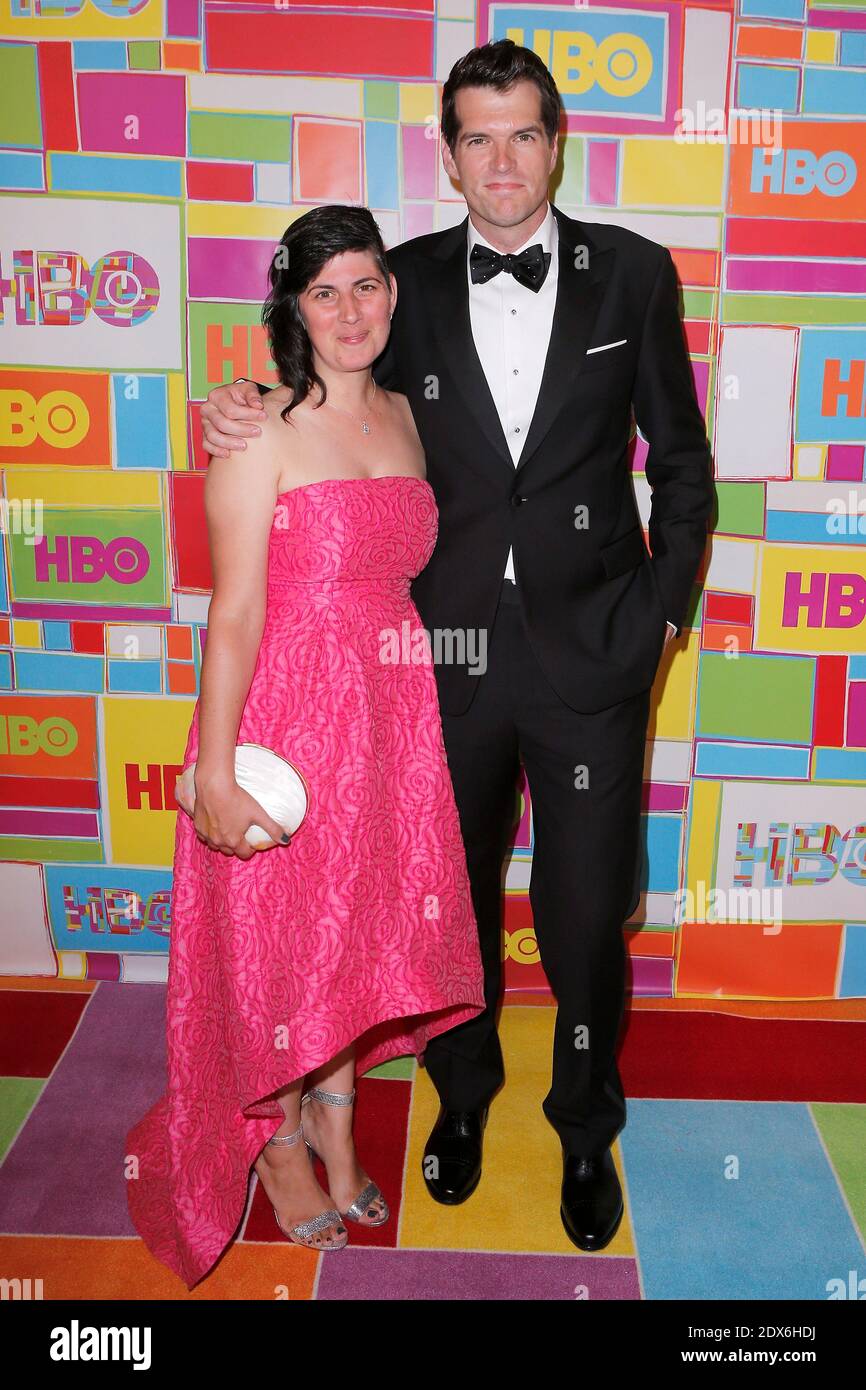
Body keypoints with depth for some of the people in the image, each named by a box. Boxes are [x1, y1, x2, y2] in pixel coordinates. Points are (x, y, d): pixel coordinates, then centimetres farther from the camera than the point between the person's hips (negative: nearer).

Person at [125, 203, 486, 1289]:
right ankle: (278, 1137, 36)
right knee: (277, 936, 9)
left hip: (392, 717, 6)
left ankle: (335, 1119, 41)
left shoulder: (403, 417, 8)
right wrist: (215, 772, -18)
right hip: (284, 712, -6)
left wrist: (425, 713, 13)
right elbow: (234, 610, -16)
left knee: (366, 926, 17)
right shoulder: (262, 432, -11)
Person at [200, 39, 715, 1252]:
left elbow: (682, 460, 5)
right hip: (449, 648, 2)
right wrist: (246, 415, -6)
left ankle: (587, 1127, 37)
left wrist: (661, 611, -1)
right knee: (456, 896, 17)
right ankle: (464, 1093, 45)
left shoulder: (633, 274, 0)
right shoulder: (411, 282, 3)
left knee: (586, 916, 9)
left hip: (592, 653, -1)